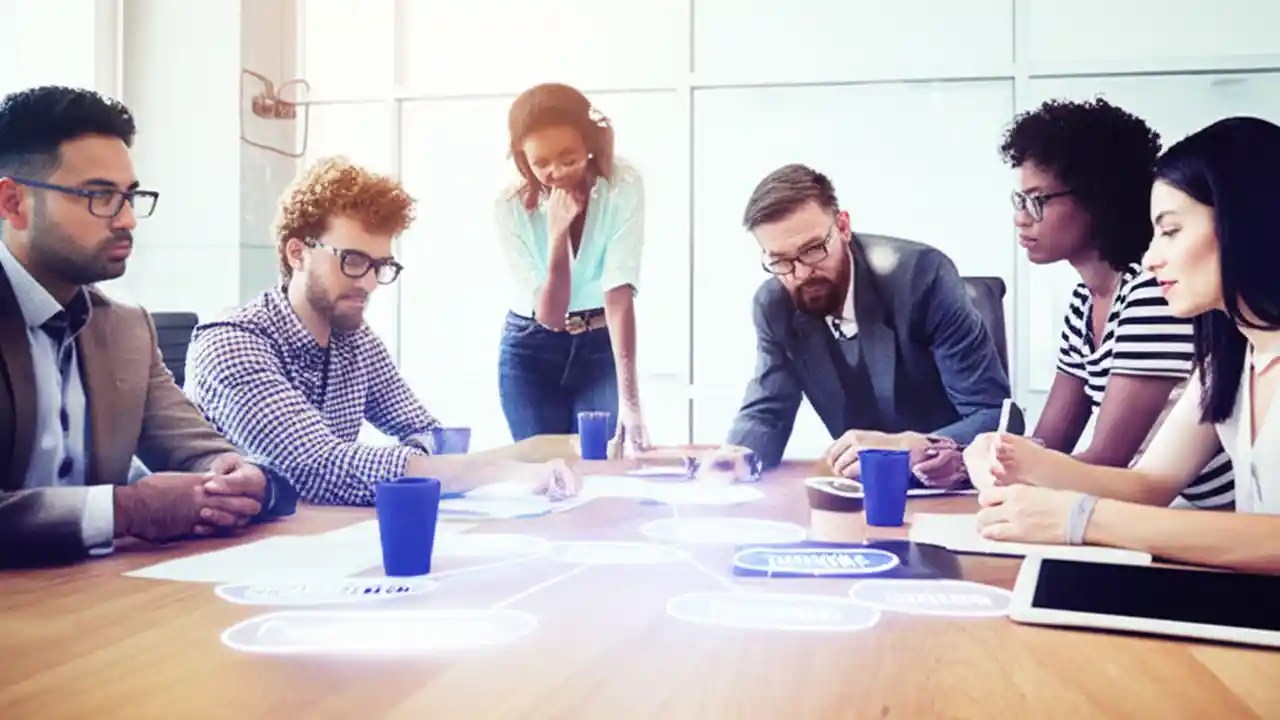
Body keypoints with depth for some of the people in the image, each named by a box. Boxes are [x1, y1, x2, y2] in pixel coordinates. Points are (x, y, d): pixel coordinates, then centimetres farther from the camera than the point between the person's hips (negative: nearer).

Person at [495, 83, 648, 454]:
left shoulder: (624, 186, -22)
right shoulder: (511, 207, -19)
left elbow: (619, 293, -30)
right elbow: (550, 314, -20)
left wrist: (629, 398, -38)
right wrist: (557, 233, -32)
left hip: (602, 344, 0)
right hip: (531, 350, 0)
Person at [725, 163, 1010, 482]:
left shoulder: (918, 273, -19)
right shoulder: (774, 304, -6)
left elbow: (995, 416, -21)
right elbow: (766, 415, 0)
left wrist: (908, 448, -37)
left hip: (958, 488, -3)